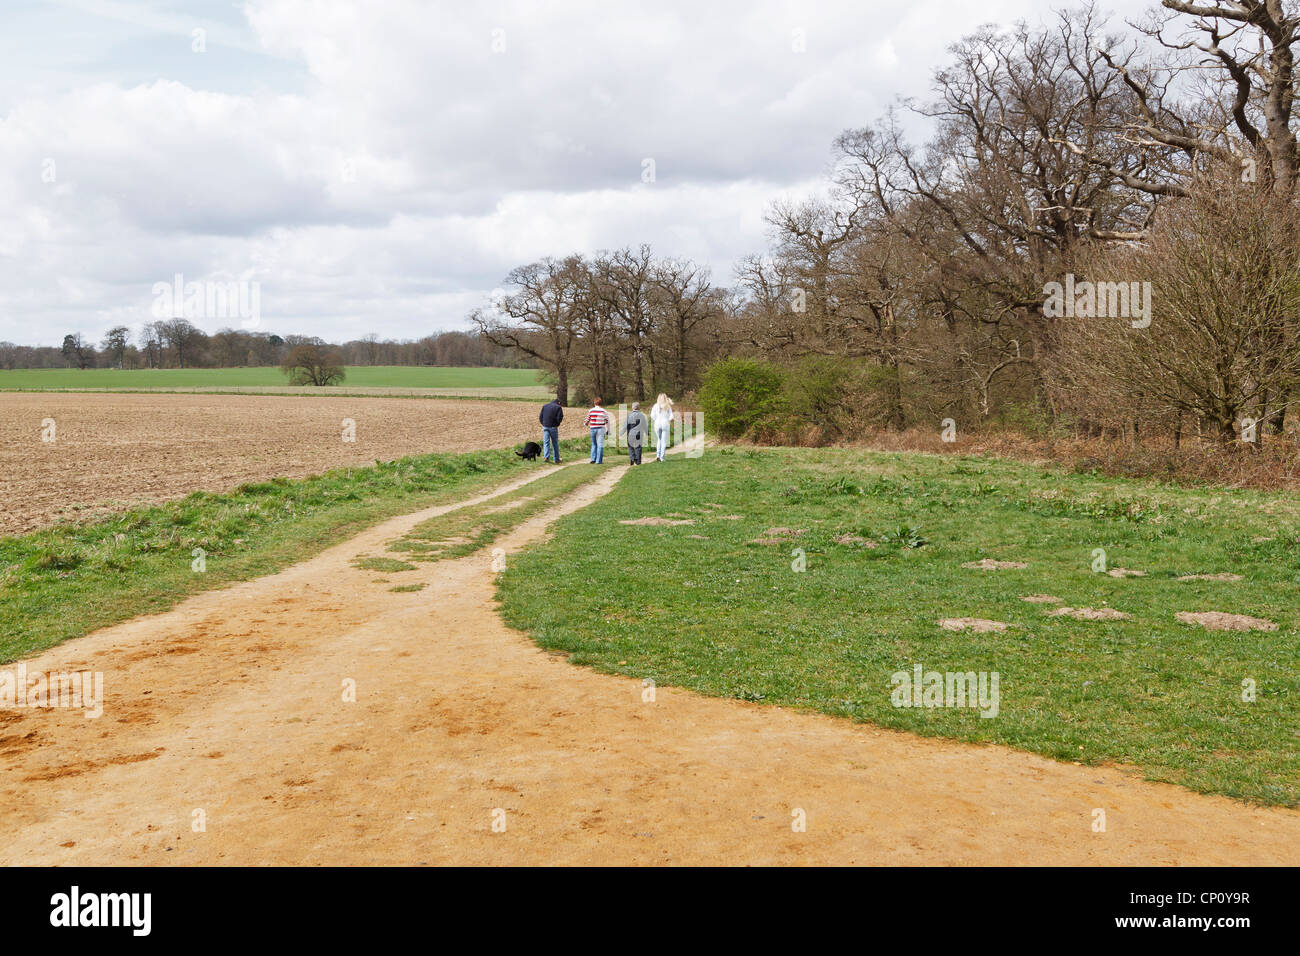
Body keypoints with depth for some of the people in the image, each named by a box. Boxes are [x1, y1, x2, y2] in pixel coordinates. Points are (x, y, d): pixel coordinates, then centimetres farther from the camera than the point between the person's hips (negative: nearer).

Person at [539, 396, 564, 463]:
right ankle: (556, 459, 12)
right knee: (555, 443, 9)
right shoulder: (558, 407, -3)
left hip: (545, 427, 2)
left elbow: (540, 417, 5)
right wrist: (557, 424, 7)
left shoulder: (544, 406, 9)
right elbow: (559, 418, -12)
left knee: (546, 442, 0)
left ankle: (546, 456, -19)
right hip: (553, 427, -2)